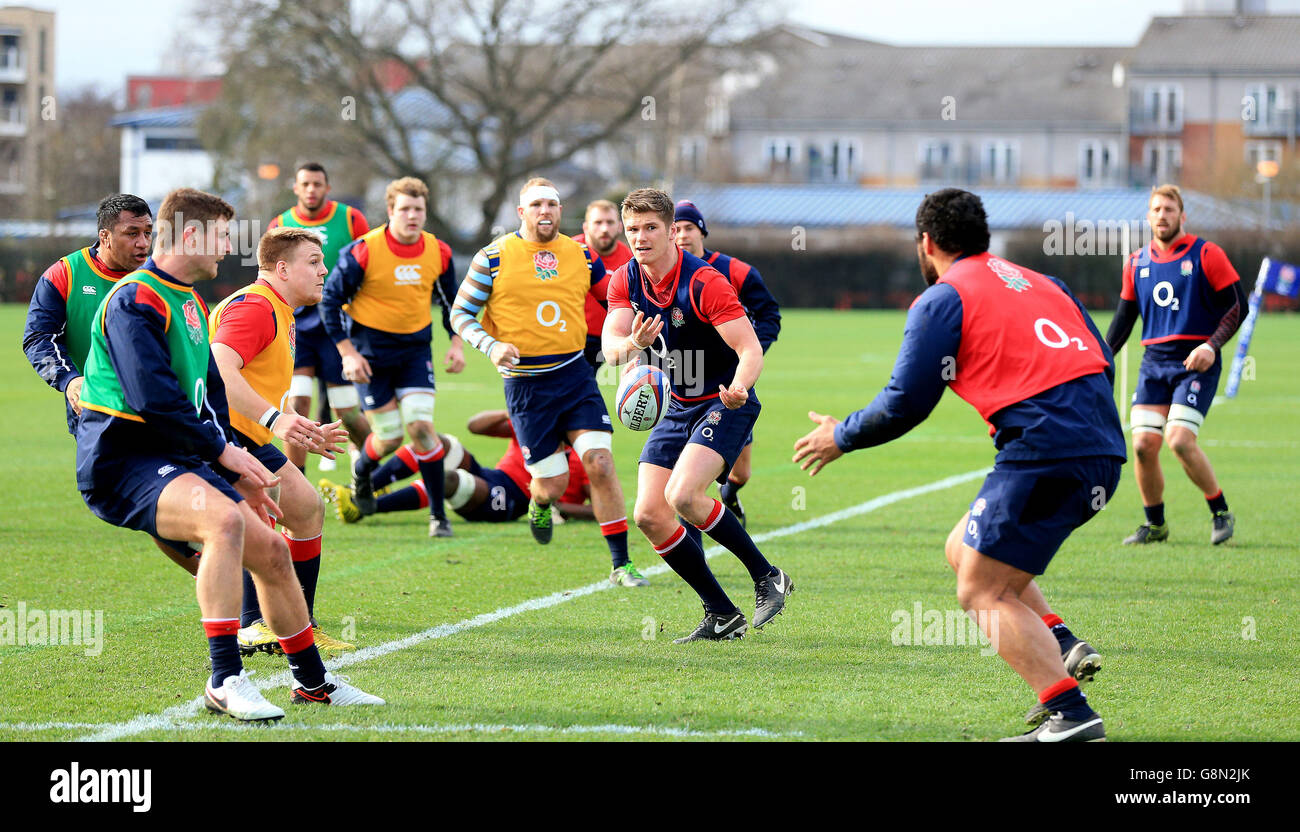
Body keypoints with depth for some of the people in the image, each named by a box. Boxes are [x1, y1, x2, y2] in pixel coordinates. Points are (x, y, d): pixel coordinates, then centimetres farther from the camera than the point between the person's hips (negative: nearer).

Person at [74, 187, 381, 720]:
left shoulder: (190, 302, 18)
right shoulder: (135, 300, -15)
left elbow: (210, 392, 24)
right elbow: (152, 397, -24)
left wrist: (237, 473, 15)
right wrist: (221, 450, -17)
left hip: (175, 459, 10)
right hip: (121, 462, -10)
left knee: (271, 550, 10)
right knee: (224, 519, -34)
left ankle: (312, 682, 28)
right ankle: (225, 682, -32)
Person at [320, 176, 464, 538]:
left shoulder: (438, 253, -3)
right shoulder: (363, 251, -16)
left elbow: (450, 299, 15)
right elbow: (330, 299, -8)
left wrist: (456, 342, 4)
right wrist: (347, 353, -12)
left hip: (415, 349, 3)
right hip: (372, 351, -2)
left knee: (420, 424, -14)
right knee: (389, 436, -3)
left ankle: (438, 514, -6)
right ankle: (361, 471, 34)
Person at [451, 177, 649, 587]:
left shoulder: (581, 256, 5)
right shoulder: (495, 257, -5)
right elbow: (461, 312, 0)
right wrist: (490, 345, -16)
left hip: (574, 373, 2)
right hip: (525, 382, -2)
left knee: (600, 463, -12)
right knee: (553, 484, -2)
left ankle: (621, 564, -4)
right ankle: (539, 502, 38)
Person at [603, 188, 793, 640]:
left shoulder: (704, 282, -21)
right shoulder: (625, 281, -1)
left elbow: (750, 349, -24)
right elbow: (610, 346, -11)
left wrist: (739, 387, -46)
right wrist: (633, 343, -35)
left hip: (724, 404, -7)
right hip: (678, 407, 7)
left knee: (682, 495, -28)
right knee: (648, 514, -4)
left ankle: (767, 577, -10)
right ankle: (722, 616, 7)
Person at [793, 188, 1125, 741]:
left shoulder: (943, 299, 2)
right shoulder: (1041, 283, 23)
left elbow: (905, 404, 0)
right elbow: (1101, 361, 22)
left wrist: (840, 437, 16)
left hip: (1045, 452, -8)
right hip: (1103, 448, 8)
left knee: (981, 590, -2)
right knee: (964, 549, 21)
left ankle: (1071, 714, -14)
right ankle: (1062, 646, 6)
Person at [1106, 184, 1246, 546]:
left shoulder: (1205, 255, -3)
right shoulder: (1136, 263, 11)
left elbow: (1238, 305, -4)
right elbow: (1124, 317, 19)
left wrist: (1212, 345, -16)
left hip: (1196, 363, -5)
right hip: (1154, 363, 5)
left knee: (1180, 439, -19)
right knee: (1143, 444, -5)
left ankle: (1221, 513, -1)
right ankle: (1155, 524, 13)